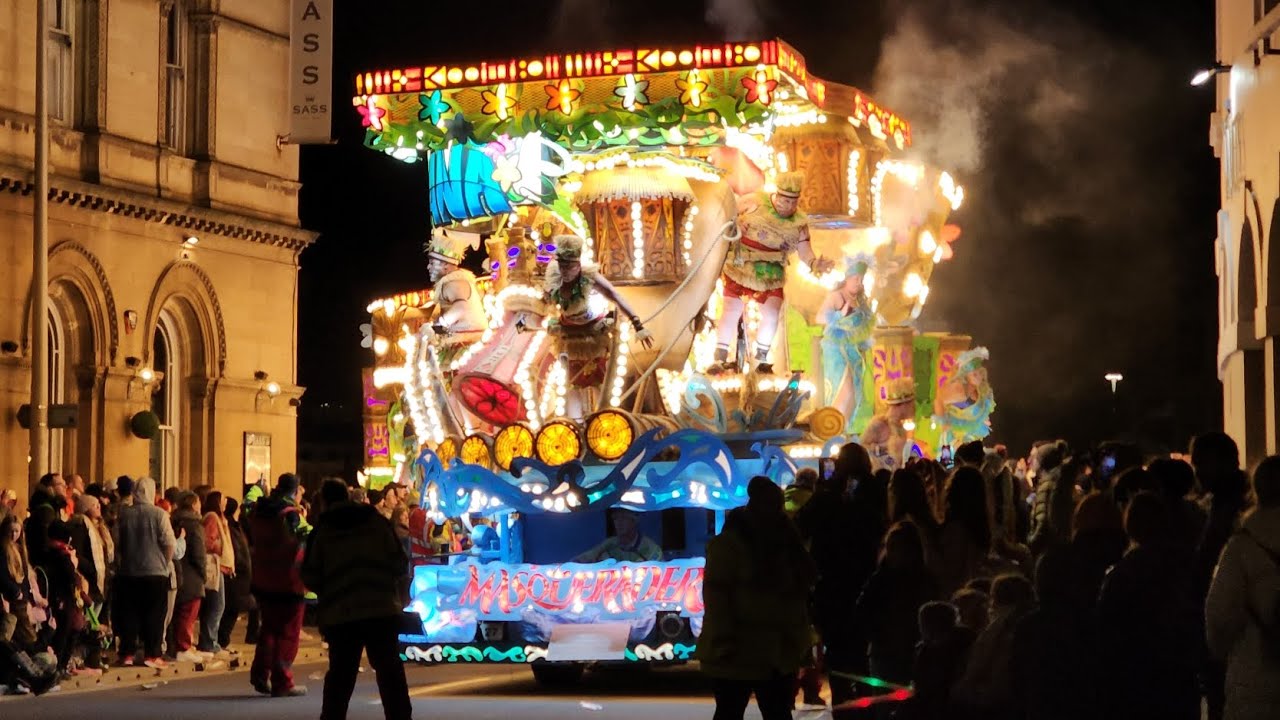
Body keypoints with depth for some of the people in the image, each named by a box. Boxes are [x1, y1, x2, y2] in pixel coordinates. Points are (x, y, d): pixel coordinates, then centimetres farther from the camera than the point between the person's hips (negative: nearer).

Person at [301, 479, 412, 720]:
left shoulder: (323, 529, 3)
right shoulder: (376, 521, 5)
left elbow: (310, 577, 2)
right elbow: (400, 564, 2)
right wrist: (400, 597, 19)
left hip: (340, 613, 0)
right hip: (382, 609, 0)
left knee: (340, 674, 8)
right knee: (390, 672, 3)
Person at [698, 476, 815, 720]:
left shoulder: (784, 541, 12)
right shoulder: (728, 544, -10)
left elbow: (798, 591, 11)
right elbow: (716, 593, -17)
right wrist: (724, 643, -22)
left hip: (778, 655, 7)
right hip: (738, 654, -7)